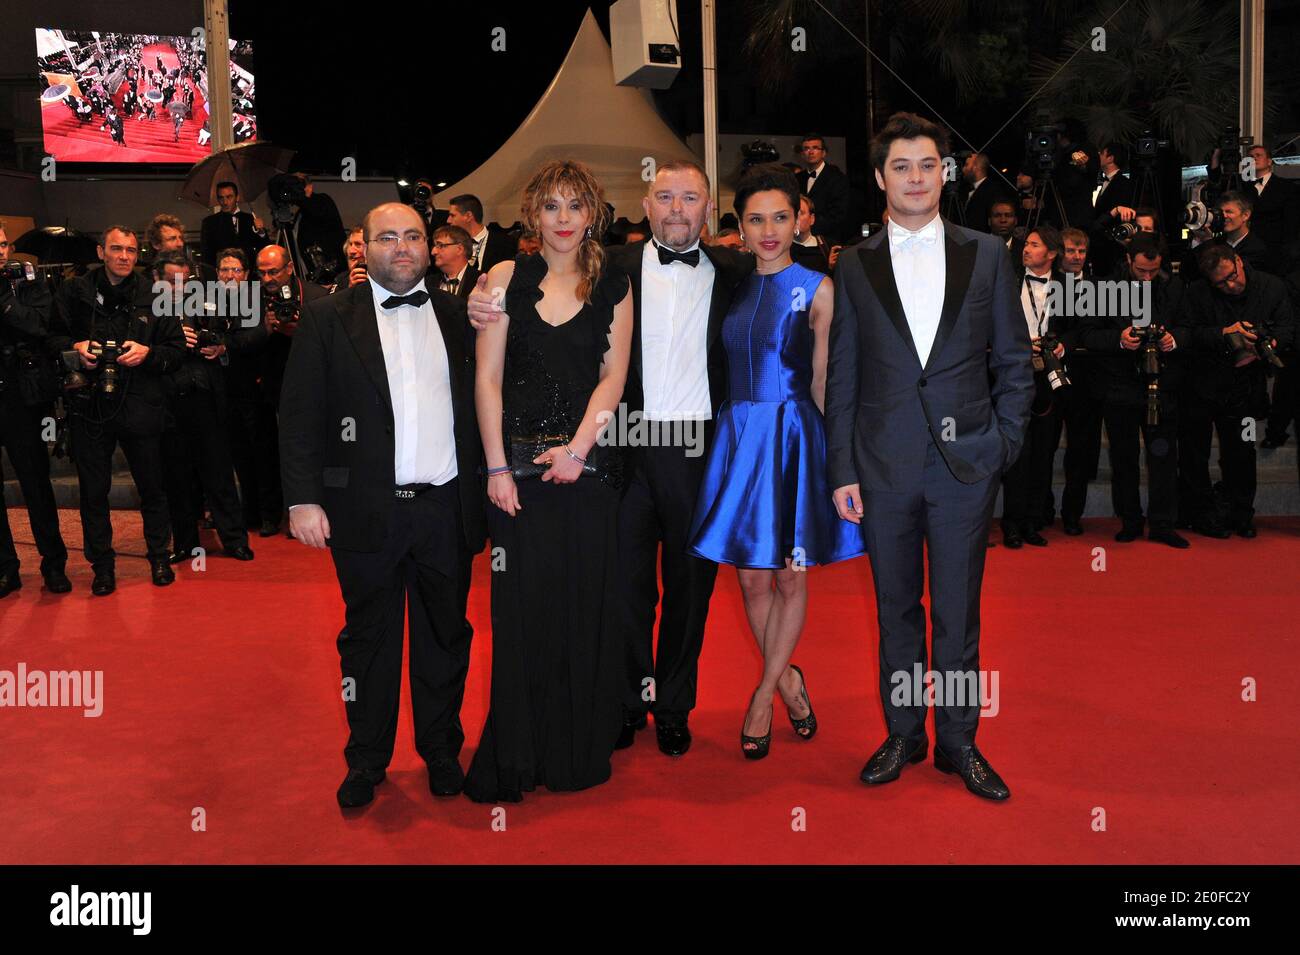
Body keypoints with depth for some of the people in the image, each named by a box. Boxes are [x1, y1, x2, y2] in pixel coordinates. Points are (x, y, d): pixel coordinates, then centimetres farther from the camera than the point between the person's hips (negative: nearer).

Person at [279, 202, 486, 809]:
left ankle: (442, 751, 31)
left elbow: (482, 403, 7)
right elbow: (300, 414, -2)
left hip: (447, 509, 2)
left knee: (445, 635, 13)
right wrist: (303, 497, -9)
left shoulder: (459, 315, 8)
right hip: (367, 510, -2)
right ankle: (367, 761, 28)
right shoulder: (328, 319, 2)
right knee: (368, 638, 11)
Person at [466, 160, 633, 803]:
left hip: (586, 461, 1)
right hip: (518, 461, -1)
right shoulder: (507, 278, 5)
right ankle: (518, 758, 14)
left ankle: (581, 750, 19)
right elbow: (487, 377, 1)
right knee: (521, 605, 1)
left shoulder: (612, 285, 9)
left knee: (585, 604, 4)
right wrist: (497, 466, -6)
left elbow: (613, 374, 3)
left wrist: (578, 446, -10)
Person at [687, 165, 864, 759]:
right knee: (751, 578, 7)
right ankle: (787, 679, 28)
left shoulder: (817, 289, 0)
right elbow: (726, 371, 12)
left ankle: (763, 694, 20)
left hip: (794, 437, -3)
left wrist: (828, 448, -2)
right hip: (738, 437, 3)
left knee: (790, 577, 5)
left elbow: (823, 382, 0)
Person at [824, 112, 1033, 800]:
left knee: (958, 614, 7)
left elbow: (1014, 361, 8)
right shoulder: (854, 266, 6)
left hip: (966, 462, 0)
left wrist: (1004, 443, -1)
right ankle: (902, 734, 26)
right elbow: (841, 377, 5)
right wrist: (841, 472, 0)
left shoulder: (987, 254, 6)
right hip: (885, 465, 1)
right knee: (896, 609, 11)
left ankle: (958, 742, 22)